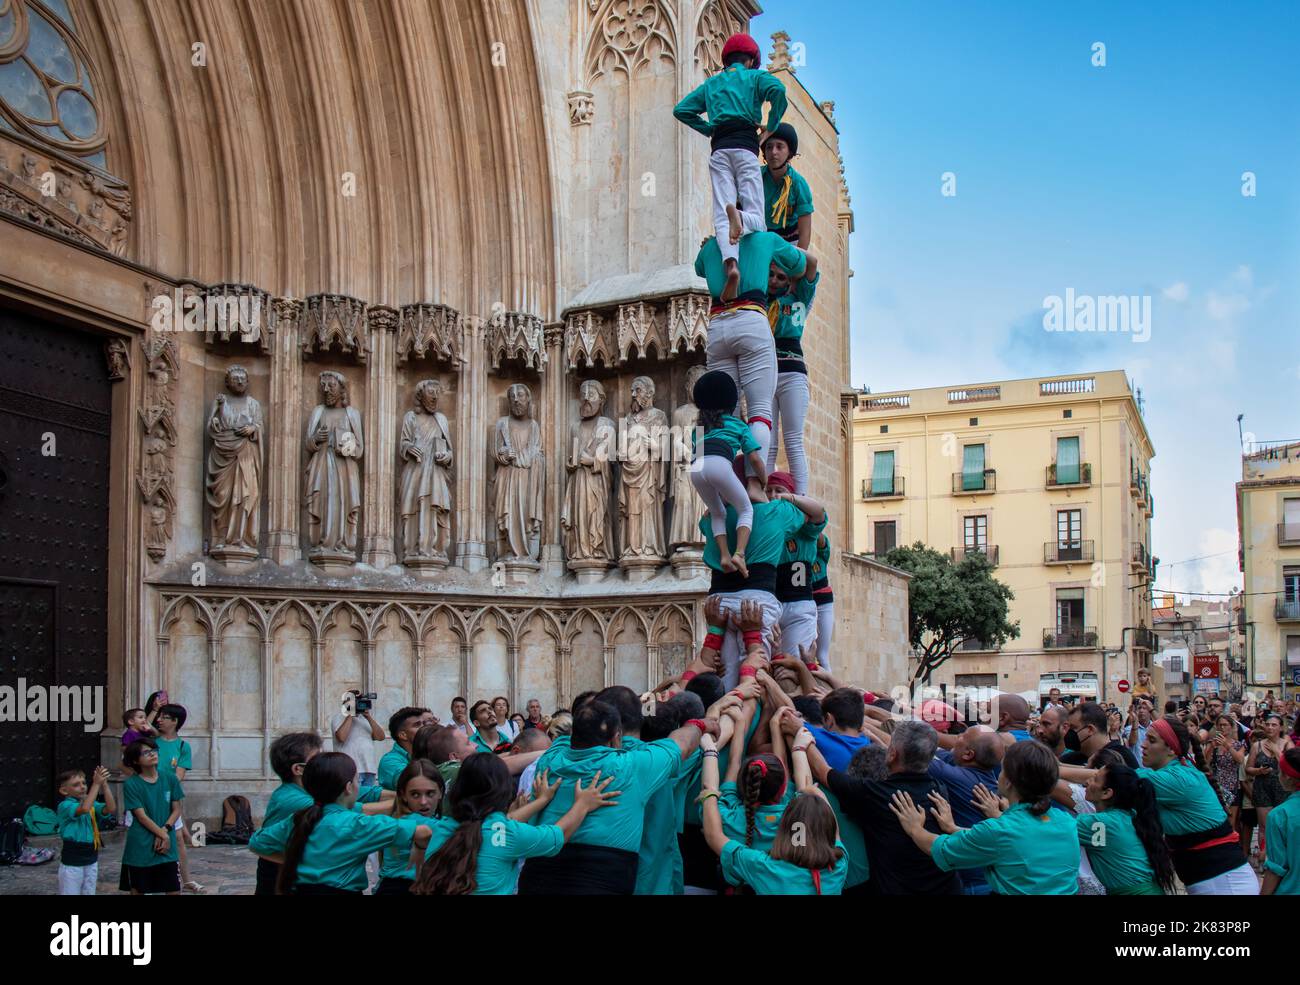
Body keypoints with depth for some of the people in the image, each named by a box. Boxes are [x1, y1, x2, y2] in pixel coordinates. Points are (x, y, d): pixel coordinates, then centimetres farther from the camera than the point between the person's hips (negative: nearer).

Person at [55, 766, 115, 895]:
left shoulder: (92, 804, 5)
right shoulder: (64, 806, -13)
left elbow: (111, 809, -12)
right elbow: (84, 809, -31)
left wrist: (104, 784, -18)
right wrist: (96, 783, -30)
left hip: (91, 860, 6)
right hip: (71, 861, -6)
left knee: (89, 892, 14)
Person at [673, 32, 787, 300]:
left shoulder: (711, 83, 26)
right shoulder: (755, 76, 15)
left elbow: (681, 110, 19)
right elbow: (777, 90, -7)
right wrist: (770, 127, 3)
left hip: (719, 149, 3)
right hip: (745, 146, -3)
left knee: (721, 215, -10)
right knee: (756, 218, -6)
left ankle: (731, 264, -39)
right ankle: (740, 217, -44)